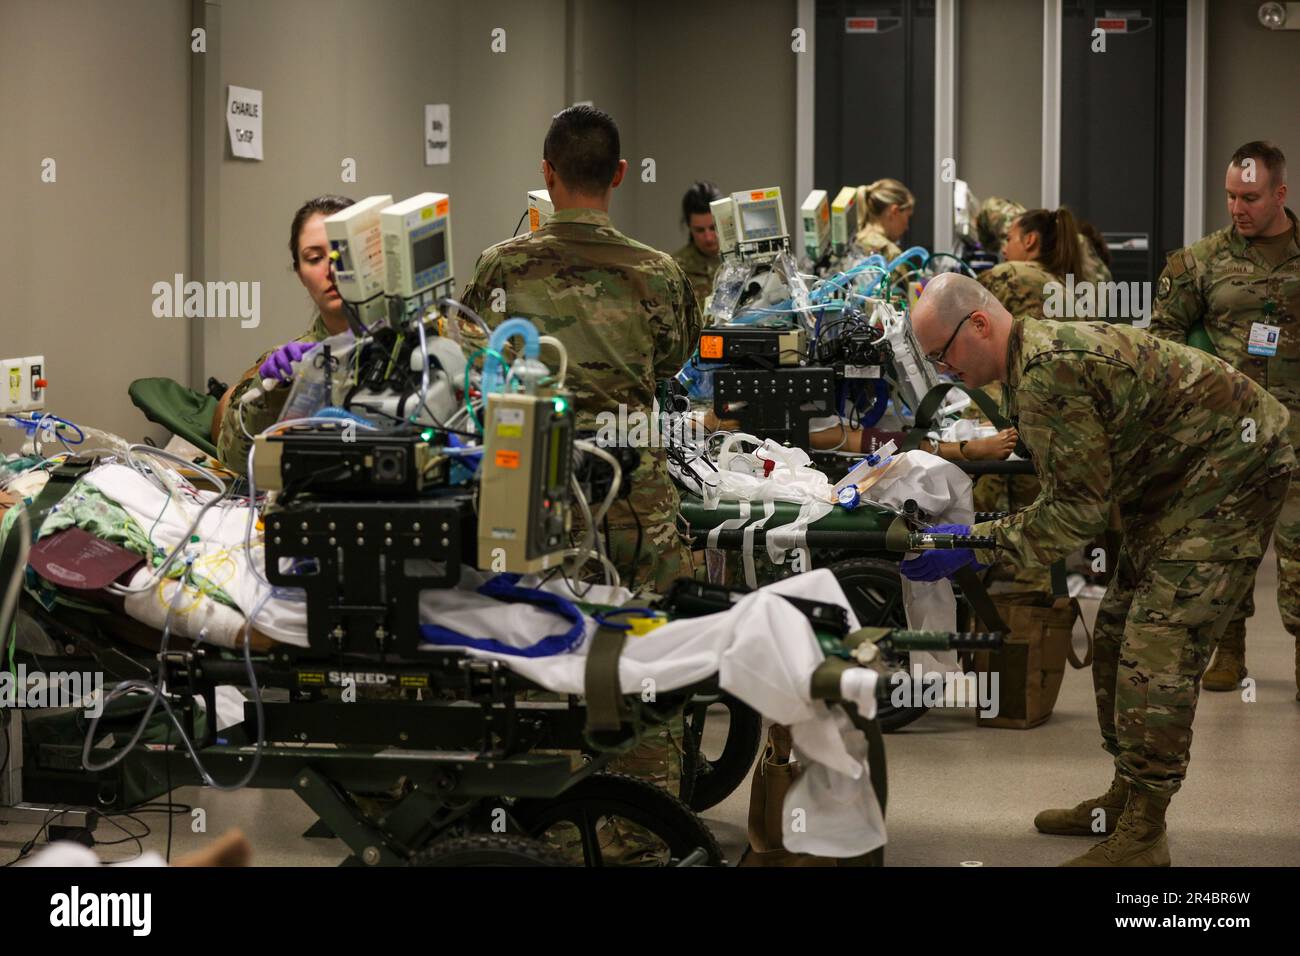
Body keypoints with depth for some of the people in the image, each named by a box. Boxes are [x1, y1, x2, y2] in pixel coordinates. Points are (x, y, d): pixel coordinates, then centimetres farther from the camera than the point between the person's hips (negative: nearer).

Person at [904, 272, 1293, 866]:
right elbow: (1073, 492, 8)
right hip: (1180, 478, 11)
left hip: (1232, 467, -11)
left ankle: (1142, 836, -10)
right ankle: (1125, 800, 24)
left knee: (1158, 646, -14)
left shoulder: (1046, 375, -26)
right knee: (1119, 633, 13)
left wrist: (975, 545, -19)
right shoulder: (1045, 349, 7)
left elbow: (1077, 509, -22)